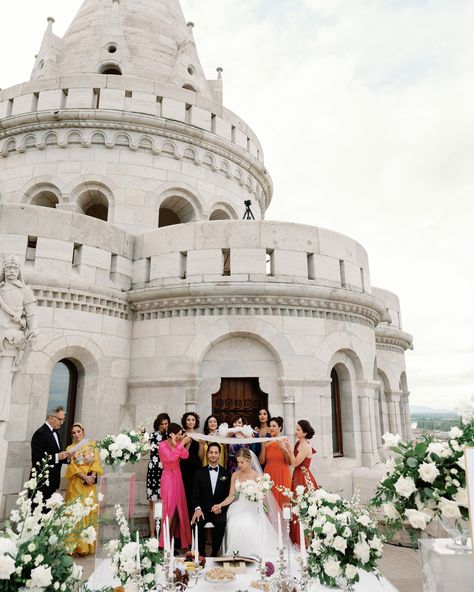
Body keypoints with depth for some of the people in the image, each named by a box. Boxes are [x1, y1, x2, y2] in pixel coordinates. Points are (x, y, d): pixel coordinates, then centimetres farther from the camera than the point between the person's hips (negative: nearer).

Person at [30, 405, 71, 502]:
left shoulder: (55, 433, 13)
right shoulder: (40, 433, -14)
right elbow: (37, 459, -20)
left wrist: (66, 457, -1)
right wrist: (57, 456, -24)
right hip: (42, 483, -8)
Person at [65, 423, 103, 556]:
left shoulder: (92, 445, 9)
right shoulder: (70, 448, 7)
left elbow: (96, 462, 2)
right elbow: (73, 466, -4)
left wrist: (92, 475, -15)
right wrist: (85, 477, -17)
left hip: (90, 483, 1)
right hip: (76, 484, -1)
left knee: (90, 511, 2)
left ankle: (89, 544, 10)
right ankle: (78, 545, 0)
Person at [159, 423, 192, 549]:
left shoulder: (178, 444, 7)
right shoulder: (163, 445, -11)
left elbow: (185, 455, -9)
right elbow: (171, 457, -26)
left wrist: (177, 443, -16)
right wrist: (181, 443, -23)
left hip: (178, 477, 6)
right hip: (168, 478, -6)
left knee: (179, 509, 8)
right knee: (169, 509, -2)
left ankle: (174, 538, 21)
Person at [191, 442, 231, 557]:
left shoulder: (226, 473, 9)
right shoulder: (200, 473, 10)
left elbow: (228, 495, 6)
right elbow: (195, 493, 3)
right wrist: (197, 508, -14)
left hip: (219, 509, 0)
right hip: (203, 508, 1)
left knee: (221, 523, -30)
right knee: (197, 523, -29)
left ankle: (214, 554, -12)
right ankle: (202, 554, -9)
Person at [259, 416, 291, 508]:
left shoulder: (284, 441, -2)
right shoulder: (266, 442, 5)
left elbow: (290, 462, -2)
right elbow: (262, 461, 2)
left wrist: (285, 450, -19)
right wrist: (263, 447, -9)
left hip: (282, 475, -2)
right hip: (269, 474, 2)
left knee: (282, 500, 0)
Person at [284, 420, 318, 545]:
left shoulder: (306, 447, -17)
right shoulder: (298, 443, 7)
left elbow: (295, 463, -19)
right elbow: (291, 461, 7)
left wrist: (289, 448, -20)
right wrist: (287, 447, 0)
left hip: (304, 479, -8)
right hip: (297, 478, 8)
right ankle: (297, 539, 24)